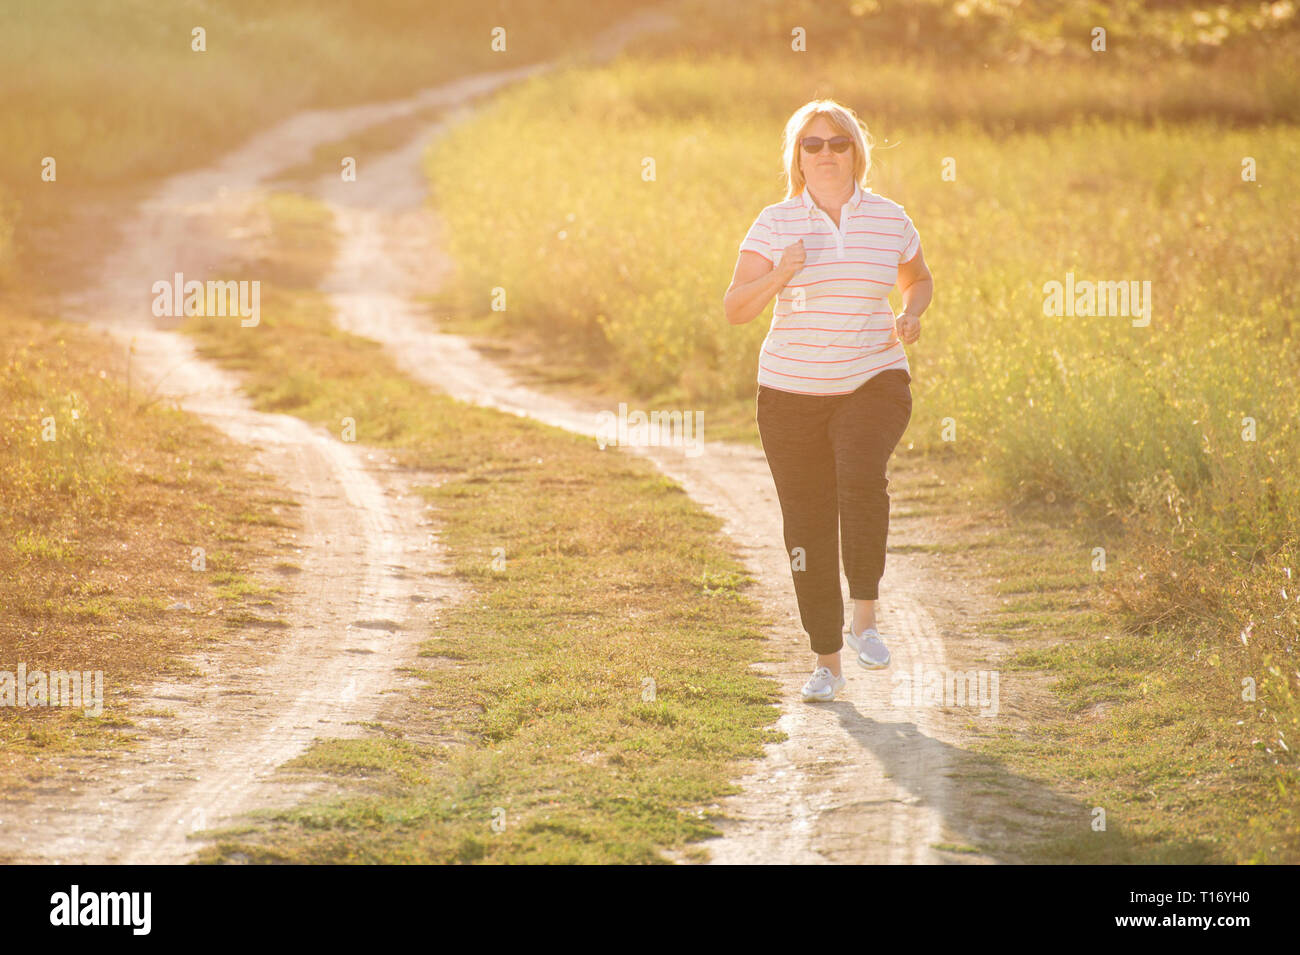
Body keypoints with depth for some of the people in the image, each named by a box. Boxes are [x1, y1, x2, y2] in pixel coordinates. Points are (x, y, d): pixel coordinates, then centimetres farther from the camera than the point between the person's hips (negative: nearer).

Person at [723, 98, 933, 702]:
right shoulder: (775, 223, -1)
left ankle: (864, 614, -10)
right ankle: (827, 662, 18)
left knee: (861, 478, -30)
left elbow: (919, 279, 21)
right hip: (791, 392, 1)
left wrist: (911, 315, -1)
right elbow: (735, 309, -4)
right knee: (808, 523, 3)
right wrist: (779, 276, -22)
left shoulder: (890, 220, 3)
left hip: (873, 383, -1)